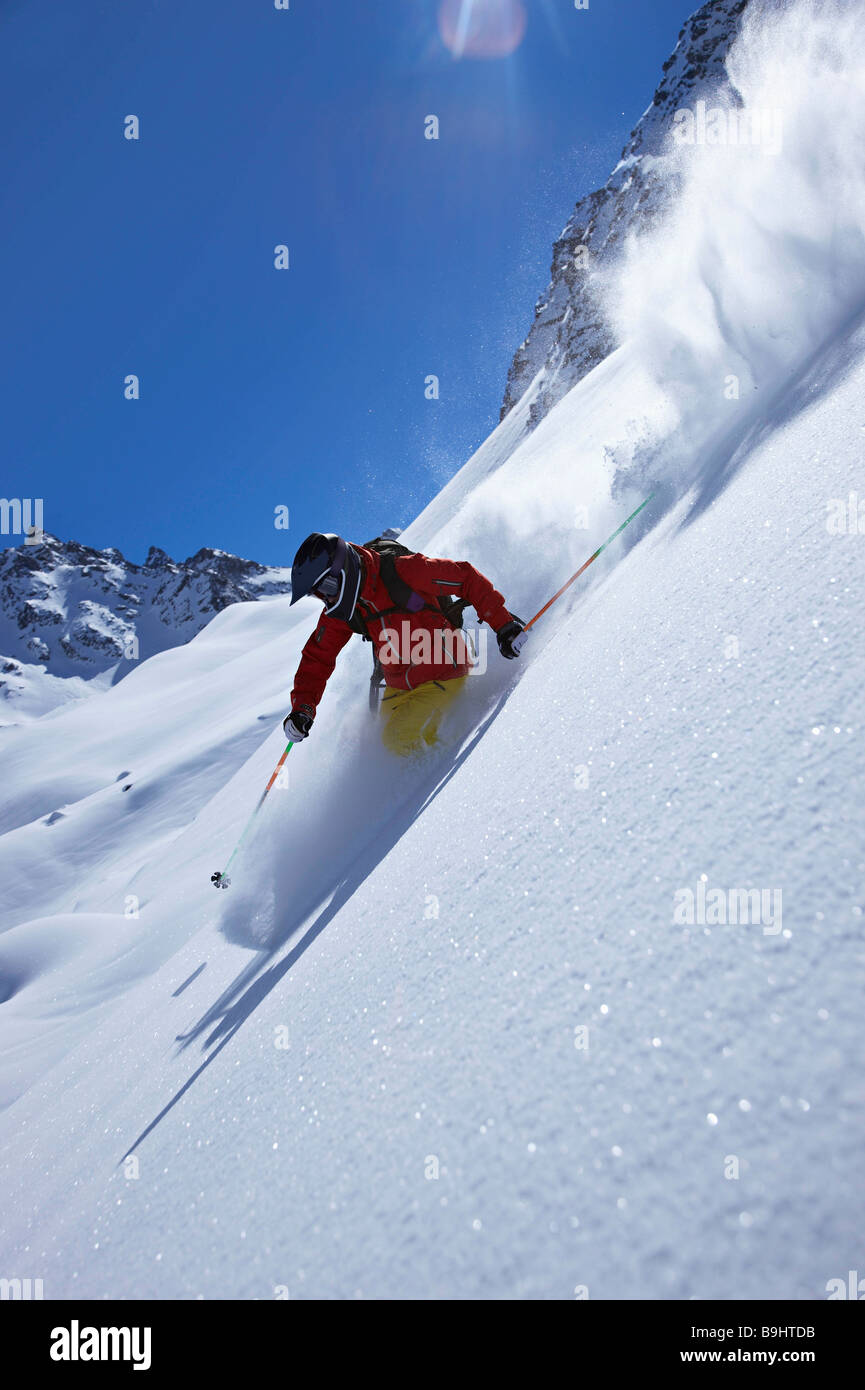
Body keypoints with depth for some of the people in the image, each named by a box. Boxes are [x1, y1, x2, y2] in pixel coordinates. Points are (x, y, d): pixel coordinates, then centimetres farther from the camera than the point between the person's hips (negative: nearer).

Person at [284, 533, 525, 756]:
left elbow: (466, 577, -17)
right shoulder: (338, 613, -4)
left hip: (444, 674, -7)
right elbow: (317, 658, 3)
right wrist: (302, 707, -11)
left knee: (399, 738, -19)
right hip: (399, 687, 7)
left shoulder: (402, 572, -23)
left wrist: (503, 623, -19)